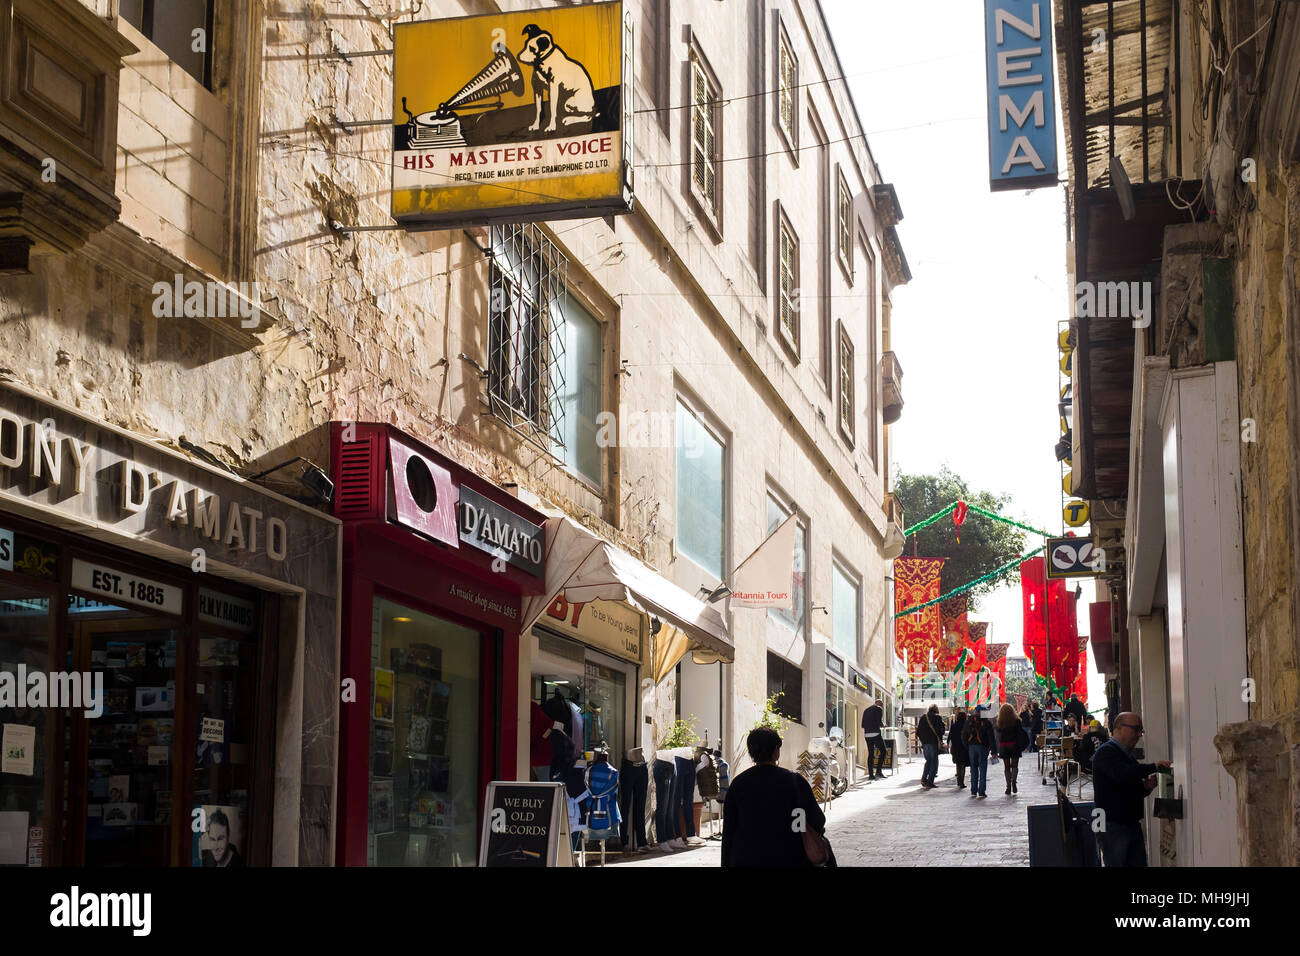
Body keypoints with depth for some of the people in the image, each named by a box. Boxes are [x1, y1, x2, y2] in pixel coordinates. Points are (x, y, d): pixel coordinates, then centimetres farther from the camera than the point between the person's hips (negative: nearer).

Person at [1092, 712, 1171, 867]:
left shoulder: (1128, 755, 20)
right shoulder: (1106, 752, -10)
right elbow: (1122, 774, -30)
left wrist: (1147, 787, 4)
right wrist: (1154, 767, -32)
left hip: (1132, 824, 9)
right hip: (1112, 826, -9)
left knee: (1139, 863, 5)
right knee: (1116, 864, -8)